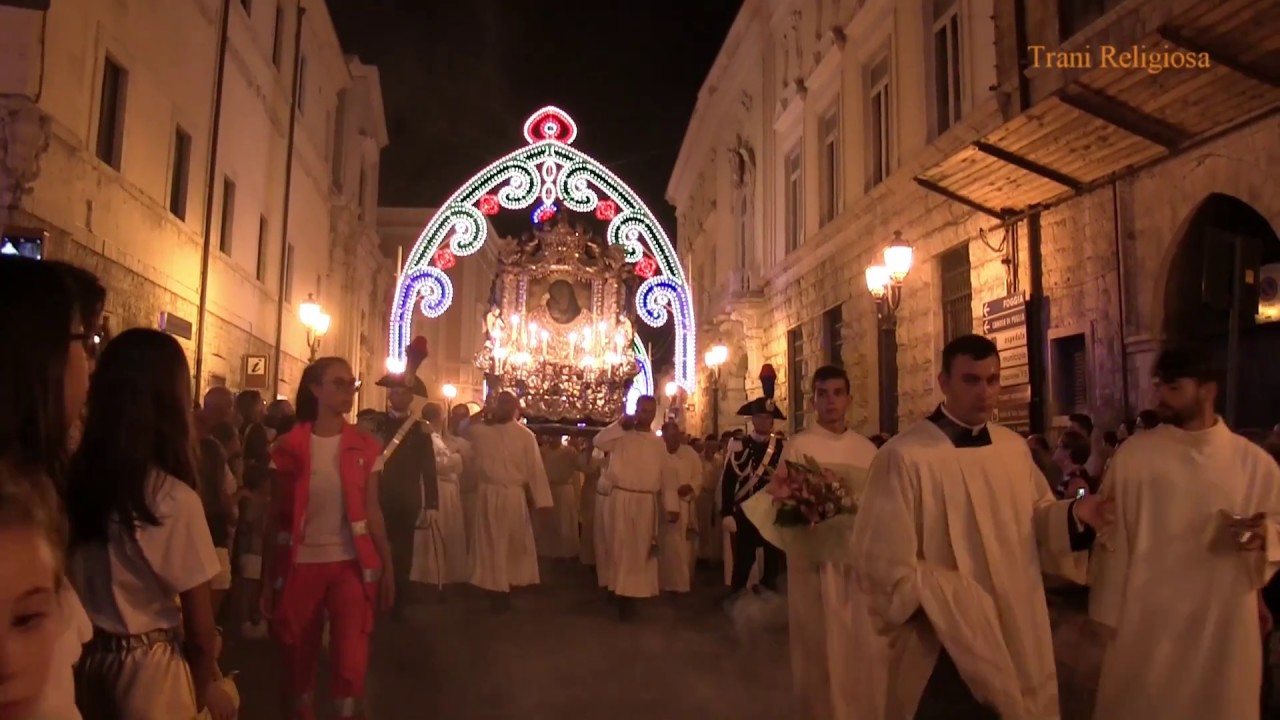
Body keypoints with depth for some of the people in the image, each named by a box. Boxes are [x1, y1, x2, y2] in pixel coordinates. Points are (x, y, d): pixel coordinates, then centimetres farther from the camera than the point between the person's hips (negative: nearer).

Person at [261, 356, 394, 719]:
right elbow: (276, 516, 1)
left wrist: (388, 567, 0)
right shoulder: (290, 446, -2)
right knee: (298, 664, 12)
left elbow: (372, 511, 3)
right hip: (301, 565, 0)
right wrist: (268, 579, 3)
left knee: (351, 666, -6)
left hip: (350, 564, 0)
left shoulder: (366, 448, 1)